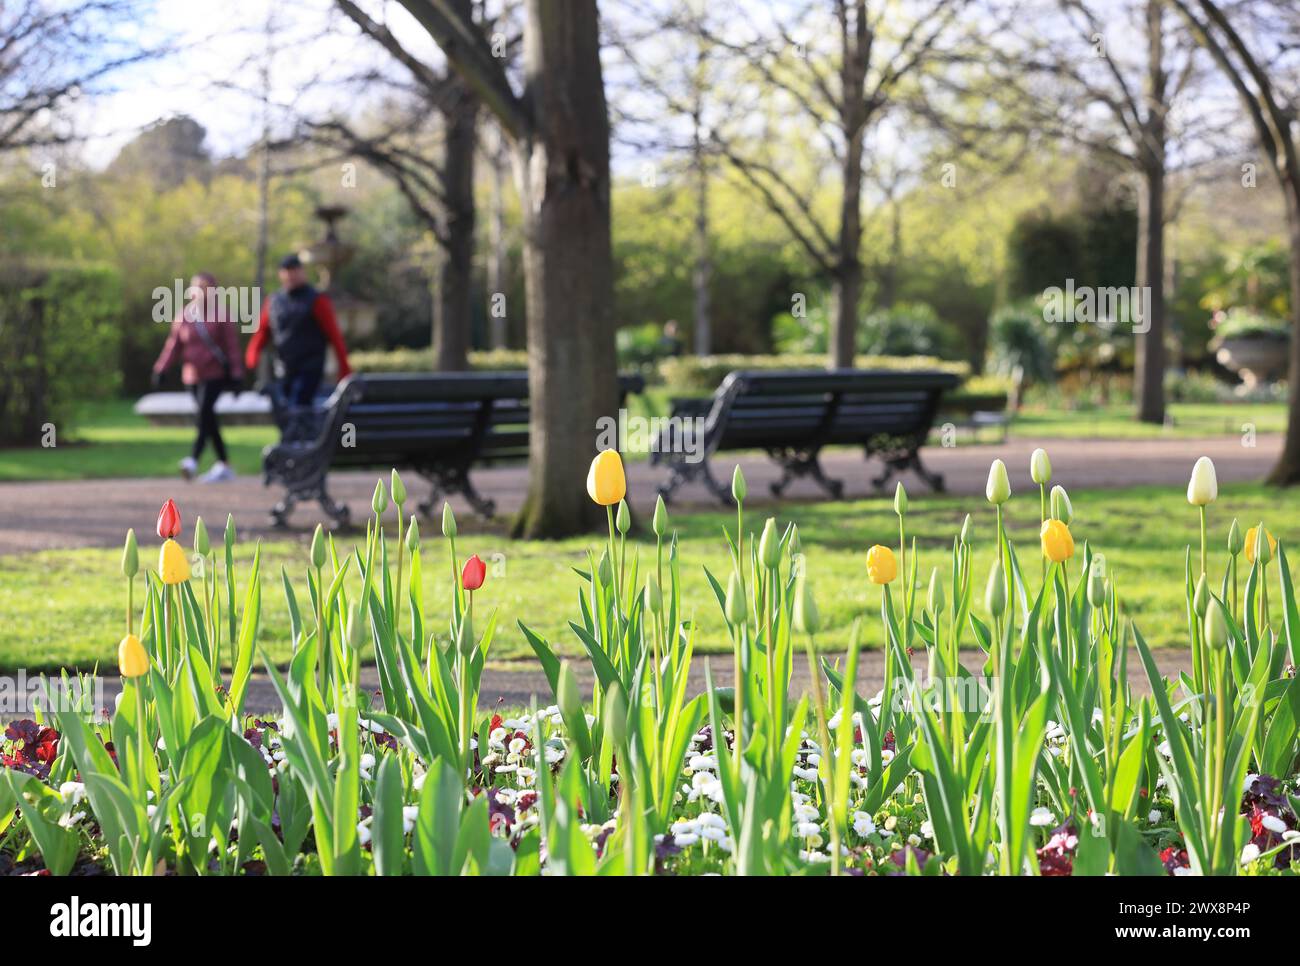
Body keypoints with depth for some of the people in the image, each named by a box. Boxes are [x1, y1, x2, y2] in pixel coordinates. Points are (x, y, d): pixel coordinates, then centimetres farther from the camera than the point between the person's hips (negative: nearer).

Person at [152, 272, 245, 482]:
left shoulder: (221, 315, -2)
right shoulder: (183, 316, 8)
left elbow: (232, 345, -3)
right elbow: (173, 344, 9)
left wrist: (235, 374, -7)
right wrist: (161, 369, 1)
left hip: (215, 375, -5)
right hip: (193, 376, 5)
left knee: (204, 414, -20)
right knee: (208, 420, 8)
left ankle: (193, 459, -28)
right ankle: (223, 465, 16)